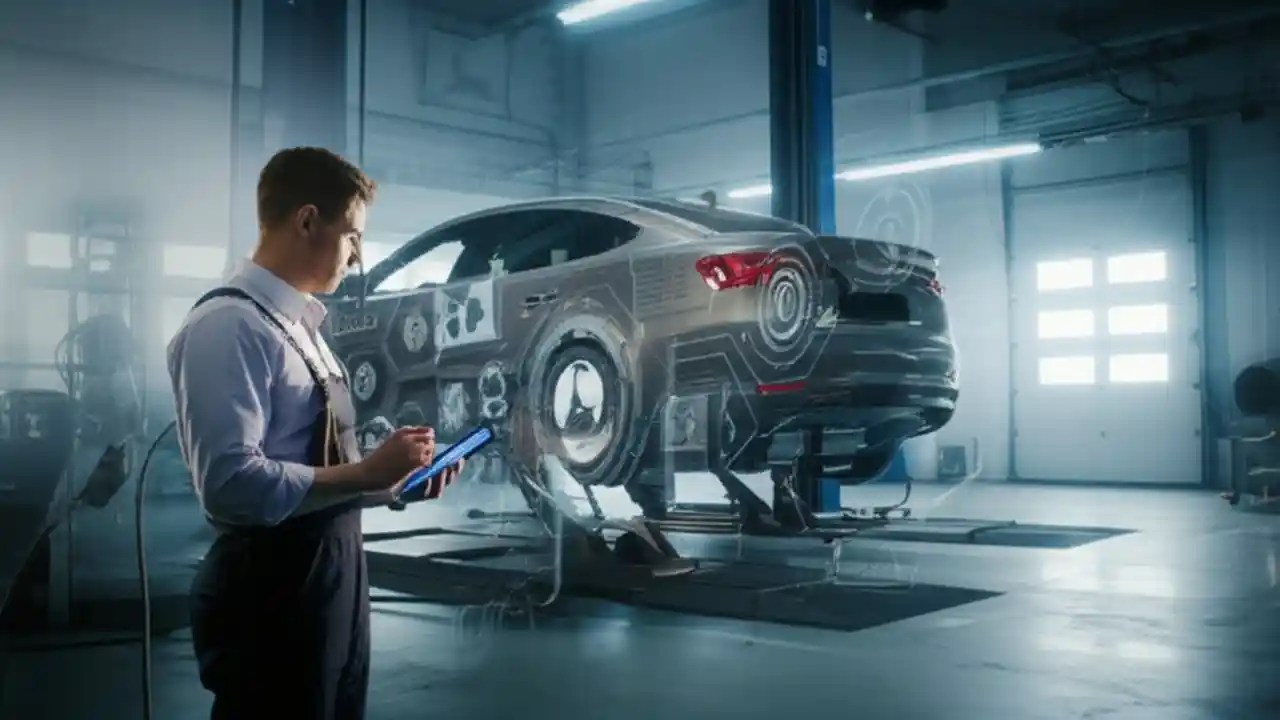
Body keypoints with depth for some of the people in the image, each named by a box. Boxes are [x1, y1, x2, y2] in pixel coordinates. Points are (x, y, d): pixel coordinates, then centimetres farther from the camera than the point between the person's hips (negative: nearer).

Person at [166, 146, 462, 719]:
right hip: (268, 592, -9)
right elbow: (232, 483, -27)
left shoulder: (299, 325, 13)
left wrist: (399, 481, 5)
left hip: (331, 578, 9)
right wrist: (366, 474, -22)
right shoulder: (229, 326, -17)